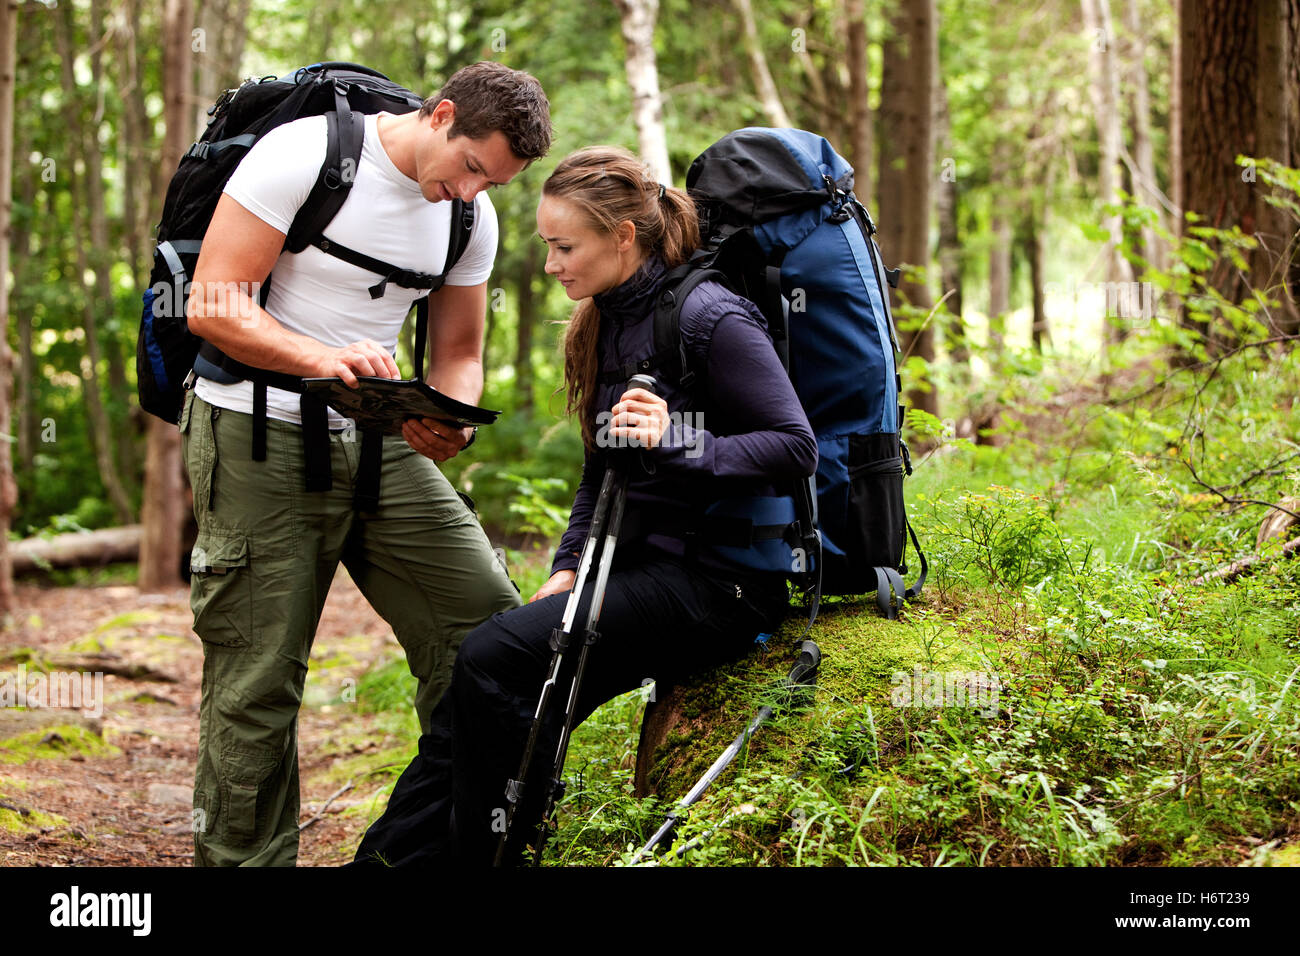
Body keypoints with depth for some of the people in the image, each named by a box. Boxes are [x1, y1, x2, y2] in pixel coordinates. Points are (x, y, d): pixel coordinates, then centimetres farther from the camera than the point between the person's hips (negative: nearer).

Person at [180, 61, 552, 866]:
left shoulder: (473, 218, 5)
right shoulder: (303, 155, -14)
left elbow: (459, 357, 12)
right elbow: (212, 307, -17)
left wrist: (447, 421, -12)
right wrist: (321, 358, -34)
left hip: (377, 440, 6)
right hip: (258, 436, -5)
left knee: (488, 621, -5)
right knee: (259, 682, -3)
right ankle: (243, 862, 12)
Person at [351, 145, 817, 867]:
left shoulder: (708, 315, -12)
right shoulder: (604, 323, 13)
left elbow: (796, 449, -17)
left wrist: (677, 442, -28)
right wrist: (568, 567, 8)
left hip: (718, 582, -8)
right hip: (640, 565, 8)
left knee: (496, 659, -24)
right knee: (476, 696, -11)